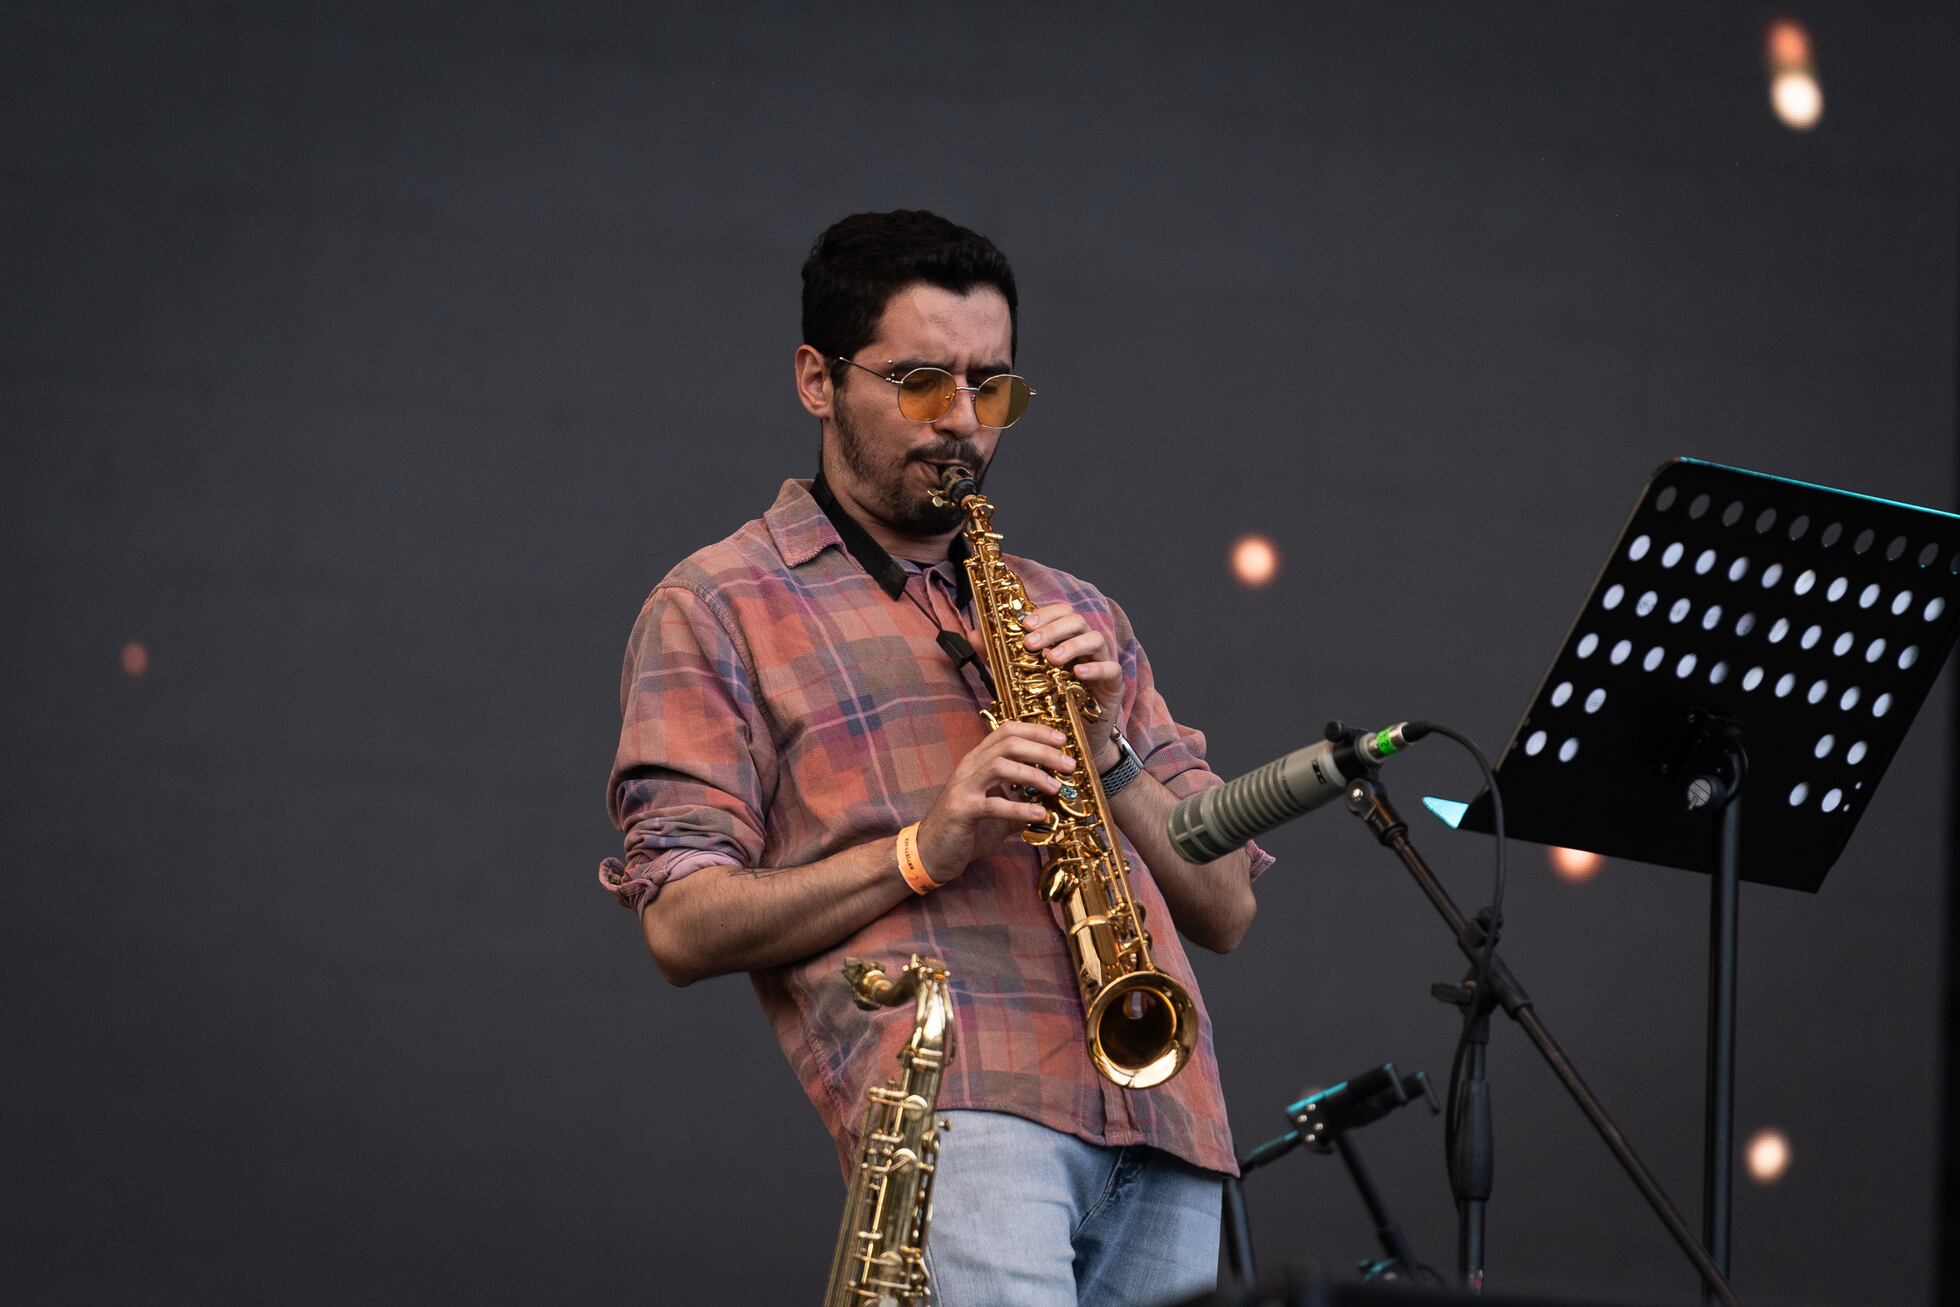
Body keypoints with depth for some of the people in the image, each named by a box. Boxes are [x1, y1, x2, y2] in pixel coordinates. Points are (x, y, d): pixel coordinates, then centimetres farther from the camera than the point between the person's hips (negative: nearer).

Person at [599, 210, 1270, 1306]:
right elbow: (684, 925, 1)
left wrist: (1106, 750, 4)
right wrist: (924, 850, -11)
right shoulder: (721, 608, 12)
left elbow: (1226, 908, 22)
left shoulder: (1075, 616, 28)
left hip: (1165, 1126, 6)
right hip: (953, 1103, -6)